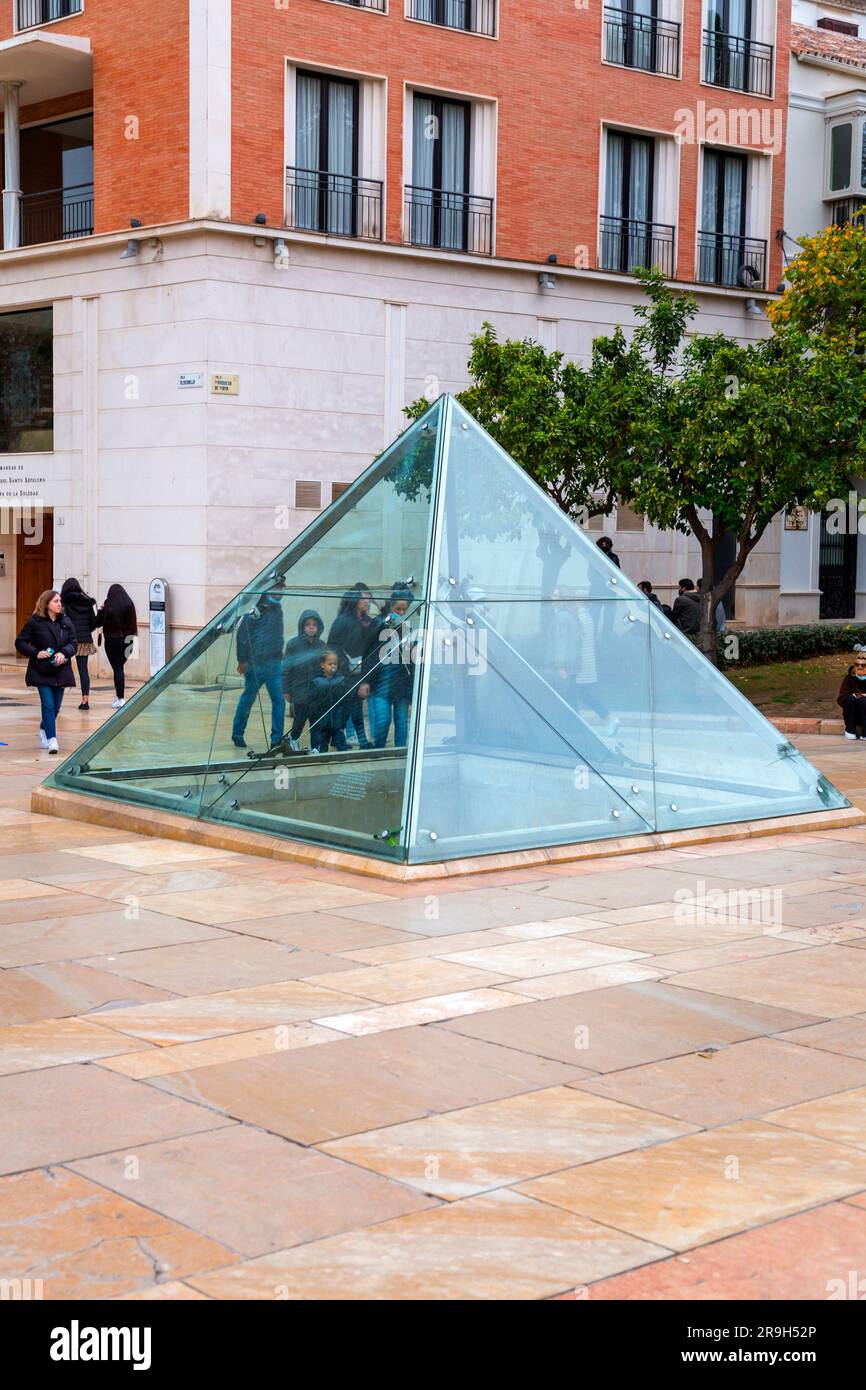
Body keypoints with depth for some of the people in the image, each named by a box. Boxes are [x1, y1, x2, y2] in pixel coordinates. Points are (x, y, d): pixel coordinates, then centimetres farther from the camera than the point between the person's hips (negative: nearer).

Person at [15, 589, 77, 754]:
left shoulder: (65, 621, 4)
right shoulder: (35, 622, -7)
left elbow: (73, 643, 6)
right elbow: (20, 642, -4)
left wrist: (64, 653, -13)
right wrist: (36, 653, -17)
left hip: (60, 671, 4)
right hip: (41, 671, -4)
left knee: (56, 707, 11)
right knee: (48, 705, -12)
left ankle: (44, 728, 39)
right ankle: (52, 739, -10)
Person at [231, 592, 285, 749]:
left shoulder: (277, 609, 11)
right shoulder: (255, 611, -10)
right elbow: (241, 634, -12)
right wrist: (242, 660, -14)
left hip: (275, 664, 6)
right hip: (255, 664, -6)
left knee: (279, 700, -2)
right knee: (248, 699, 5)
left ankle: (277, 739, 0)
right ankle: (237, 735, 20)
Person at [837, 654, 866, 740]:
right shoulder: (849, 678, 0)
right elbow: (840, 699, -6)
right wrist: (853, 696, -23)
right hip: (852, 715, 1)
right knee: (850, 698, -29)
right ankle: (850, 730, -17)